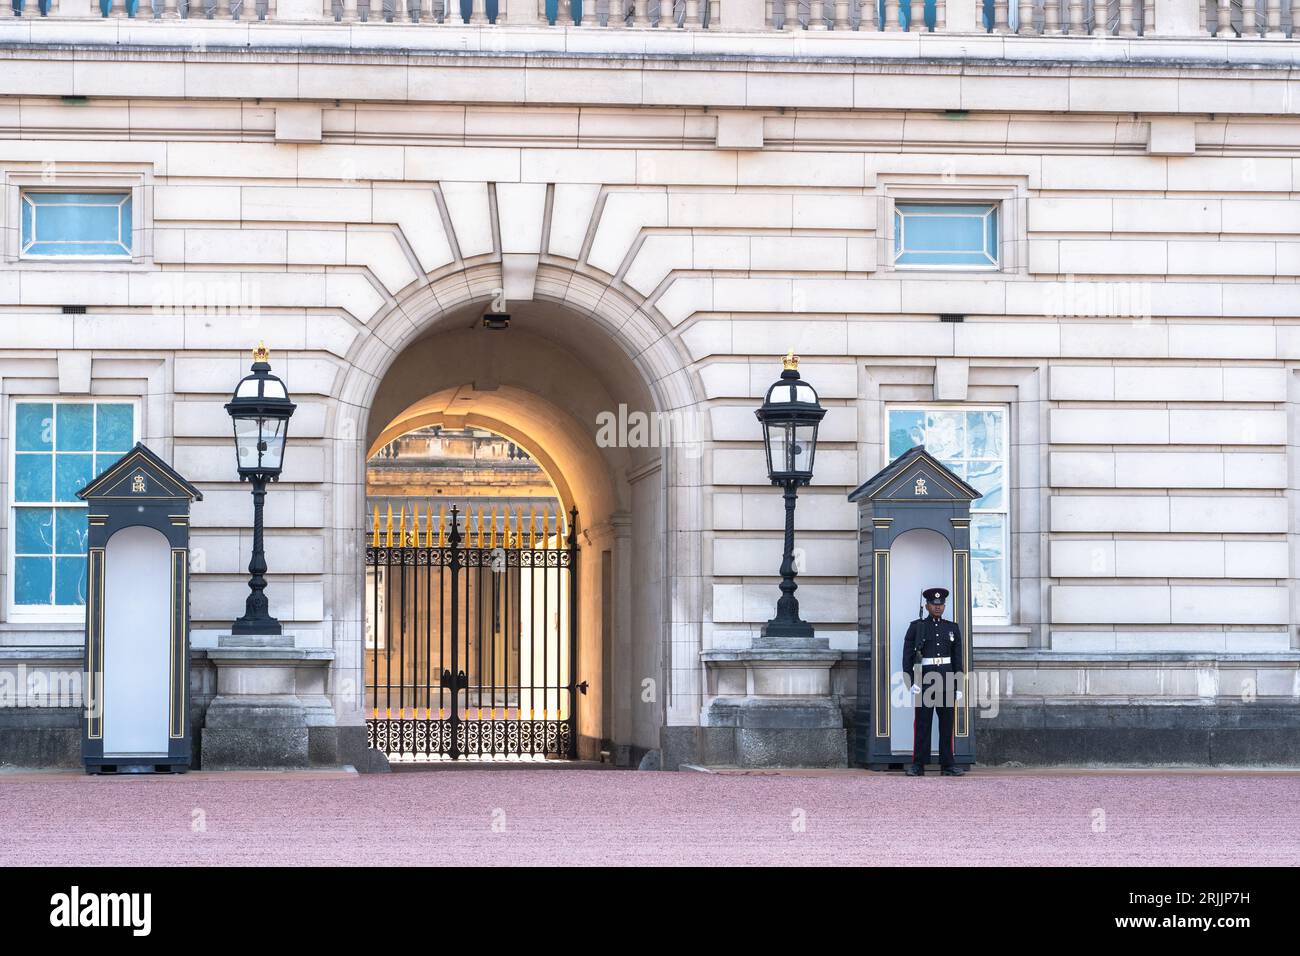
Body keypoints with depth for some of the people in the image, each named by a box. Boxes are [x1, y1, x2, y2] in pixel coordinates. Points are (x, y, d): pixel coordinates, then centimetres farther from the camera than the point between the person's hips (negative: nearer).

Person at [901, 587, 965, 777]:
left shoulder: (953, 628, 10)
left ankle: (947, 765, 6)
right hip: (924, 678, -2)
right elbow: (907, 656, -1)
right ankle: (918, 765, -2)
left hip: (947, 678, 3)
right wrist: (911, 682, -12)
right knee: (922, 721, -5)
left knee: (947, 722, 2)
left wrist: (959, 687, 3)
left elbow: (958, 659, 10)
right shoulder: (916, 627, 2)